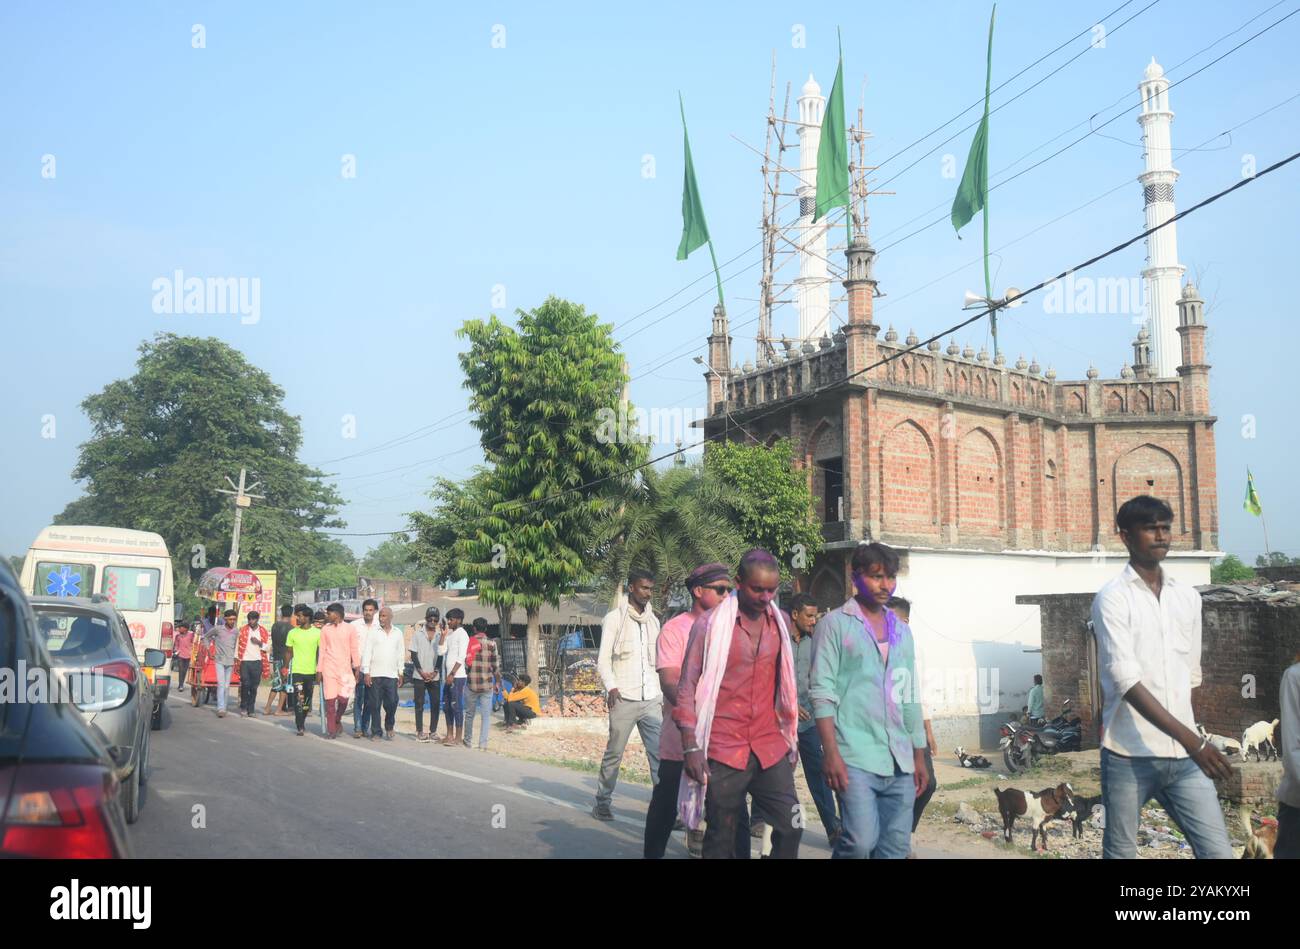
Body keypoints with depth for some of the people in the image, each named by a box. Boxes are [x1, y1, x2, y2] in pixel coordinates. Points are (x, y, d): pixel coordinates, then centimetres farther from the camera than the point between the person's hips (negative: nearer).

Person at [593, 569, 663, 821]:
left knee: (661, 753, -6)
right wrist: (611, 687, -17)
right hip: (624, 700, -4)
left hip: (652, 699, 4)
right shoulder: (615, 618, 1)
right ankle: (602, 802, 17)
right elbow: (603, 659, -3)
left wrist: (664, 694, 15)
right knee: (614, 753, 3)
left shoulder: (653, 620, 16)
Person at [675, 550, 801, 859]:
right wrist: (691, 747, -10)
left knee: (790, 828, -1)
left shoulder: (781, 622, 9)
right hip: (723, 752, -4)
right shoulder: (709, 624, -5)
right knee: (720, 839, 3)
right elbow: (687, 688, -3)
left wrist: (792, 737, 16)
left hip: (771, 748, 4)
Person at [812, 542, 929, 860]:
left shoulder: (902, 631, 16)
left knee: (897, 848, 6)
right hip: (855, 757, -6)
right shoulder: (835, 623, -1)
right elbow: (822, 691, -8)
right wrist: (831, 753, -15)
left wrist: (919, 756, 16)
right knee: (861, 842, -16)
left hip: (900, 761, 6)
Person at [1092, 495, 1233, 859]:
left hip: (1184, 757, 5)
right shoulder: (1112, 598, -8)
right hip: (1130, 755, -5)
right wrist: (1190, 739, -24)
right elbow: (1125, 680, -17)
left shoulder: (1188, 596, 11)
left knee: (1218, 852, 0)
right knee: (1121, 853, 7)